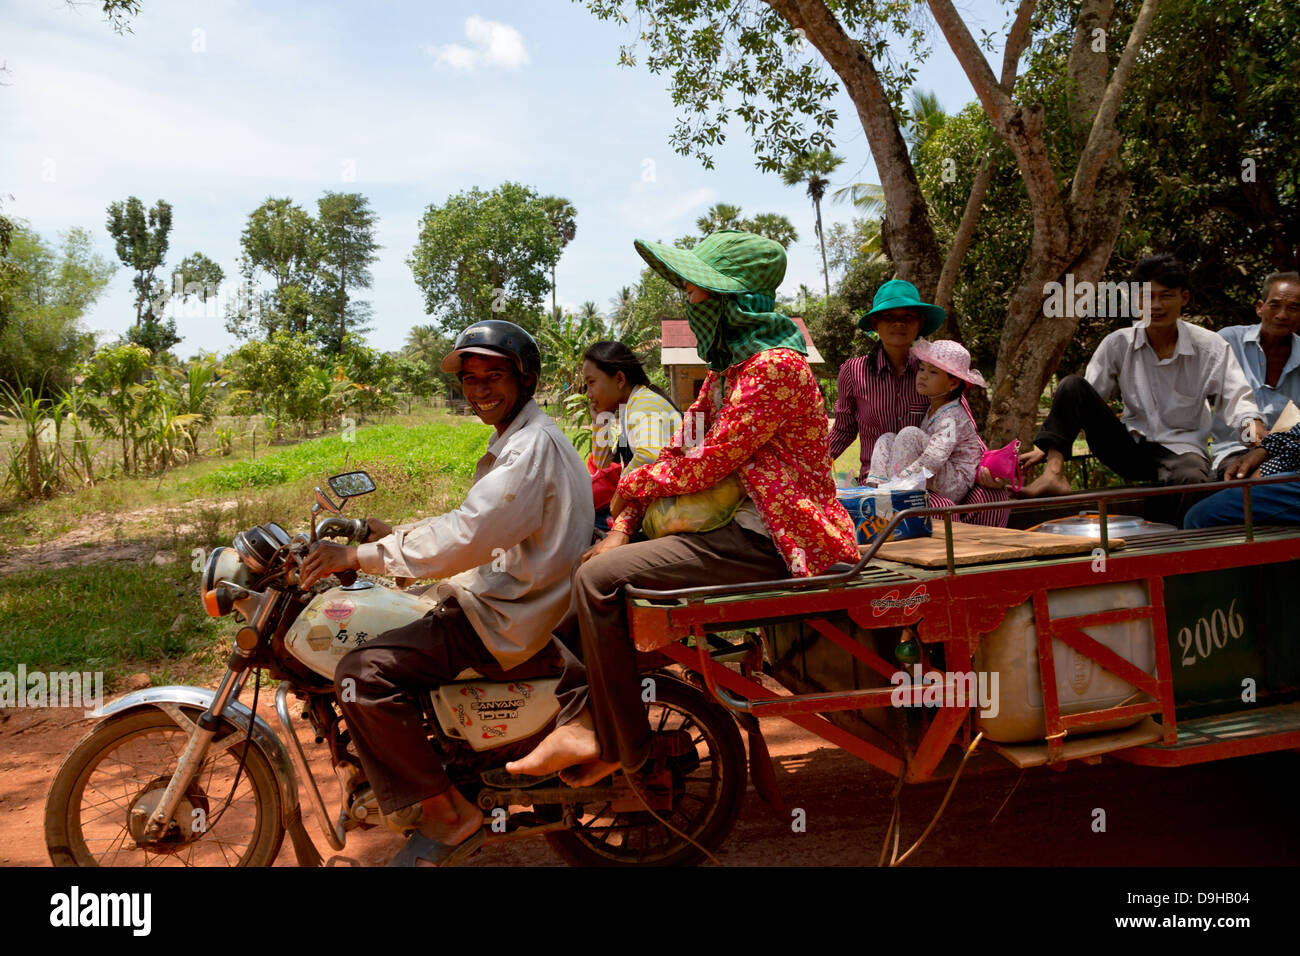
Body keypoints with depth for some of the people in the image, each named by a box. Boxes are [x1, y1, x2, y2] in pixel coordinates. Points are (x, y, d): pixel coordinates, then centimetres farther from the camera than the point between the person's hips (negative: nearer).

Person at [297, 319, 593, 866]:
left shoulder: (532, 445, -18)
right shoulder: (514, 439, 18)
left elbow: (467, 537, -27)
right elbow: (478, 529, 23)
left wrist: (359, 556, -22)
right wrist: (396, 535, 13)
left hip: (506, 620, -11)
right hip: (499, 597, 11)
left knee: (362, 674, -22)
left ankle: (448, 814, -11)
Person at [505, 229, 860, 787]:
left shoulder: (774, 366, -18)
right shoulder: (725, 368, 15)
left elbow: (702, 468, -20)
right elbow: (678, 451, 12)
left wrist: (632, 484, -1)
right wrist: (623, 526, -1)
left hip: (772, 546, -11)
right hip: (743, 528, 11)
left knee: (599, 577, -17)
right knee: (610, 558, 15)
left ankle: (619, 745, -2)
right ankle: (591, 720, 14)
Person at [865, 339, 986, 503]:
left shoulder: (952, 419, -17)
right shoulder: (931, 411, 13)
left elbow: (933, 461, -31)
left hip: (953, 488, -9)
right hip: (925, 487, 9)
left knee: (910, 434, -24)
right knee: (886, 439, 1)